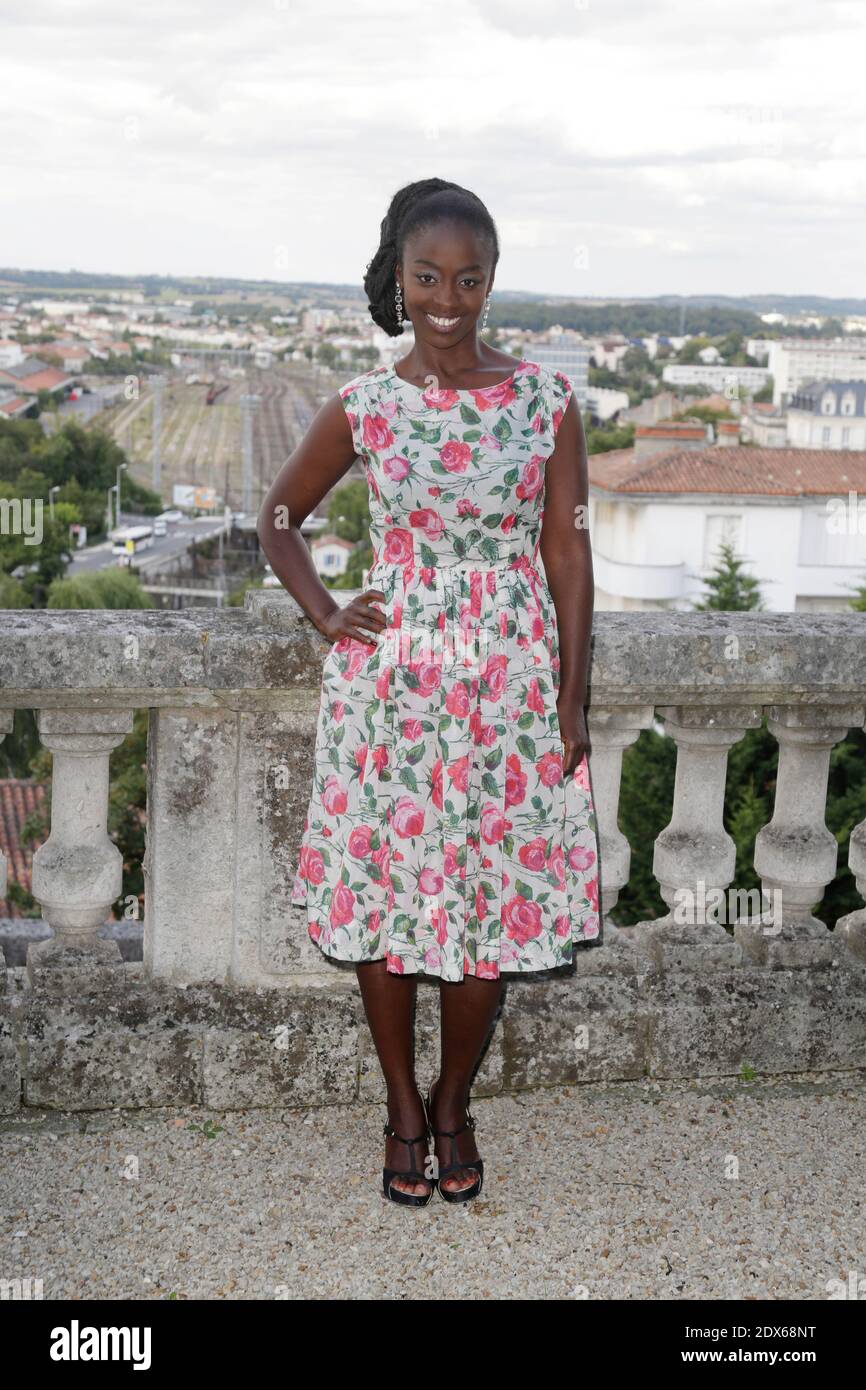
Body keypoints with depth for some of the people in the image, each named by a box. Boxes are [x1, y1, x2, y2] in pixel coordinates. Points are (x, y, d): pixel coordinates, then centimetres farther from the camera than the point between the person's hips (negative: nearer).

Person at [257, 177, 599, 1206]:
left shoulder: (546, 402, -2)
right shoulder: (364, 408, -1)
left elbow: (568, 553, 0)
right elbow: (278, 519, 12)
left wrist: (573, 697, -2)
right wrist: (325, 616, -1)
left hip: (511, 683, 0)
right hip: (390, 678, 0)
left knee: (493, 888, 7)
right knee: (386, 884, 7)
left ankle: (453, 1104, 29)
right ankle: (403, 1108, 27)